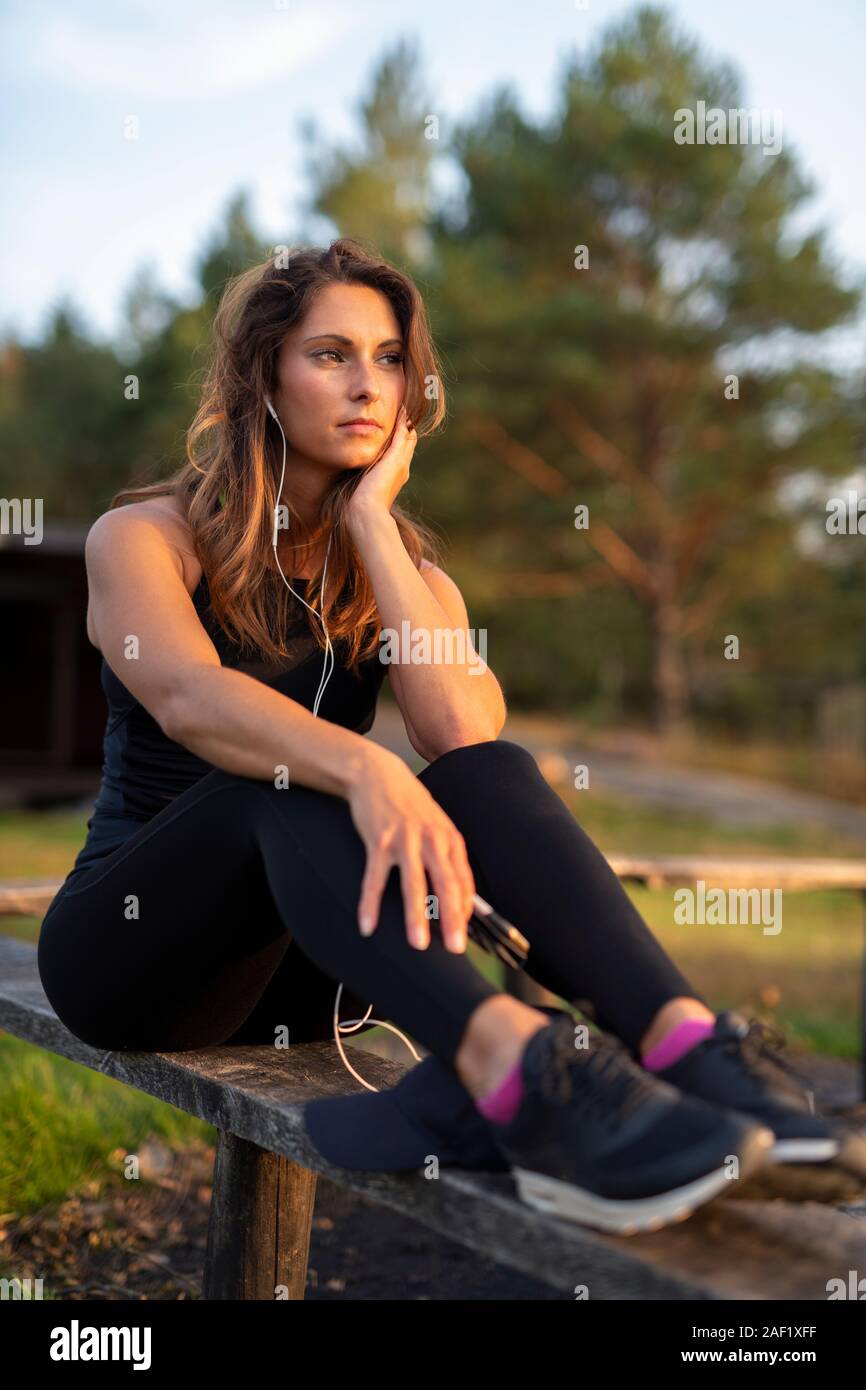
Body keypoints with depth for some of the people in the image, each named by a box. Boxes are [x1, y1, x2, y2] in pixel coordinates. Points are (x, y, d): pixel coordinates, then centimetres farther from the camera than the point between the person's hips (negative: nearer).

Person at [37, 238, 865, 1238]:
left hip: (299, 963, 3)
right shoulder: (145, 538, -4)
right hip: (128, 945, -3)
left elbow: (463, 731, -15)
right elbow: (189, 698, -28)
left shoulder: (407, 570, 8)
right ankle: (515, 1067, -57)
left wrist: (371, 522, -13)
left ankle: (684, 1042, -44)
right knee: (282, 777, -34)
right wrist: (366, 770, -47)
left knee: (484, 770, -23)